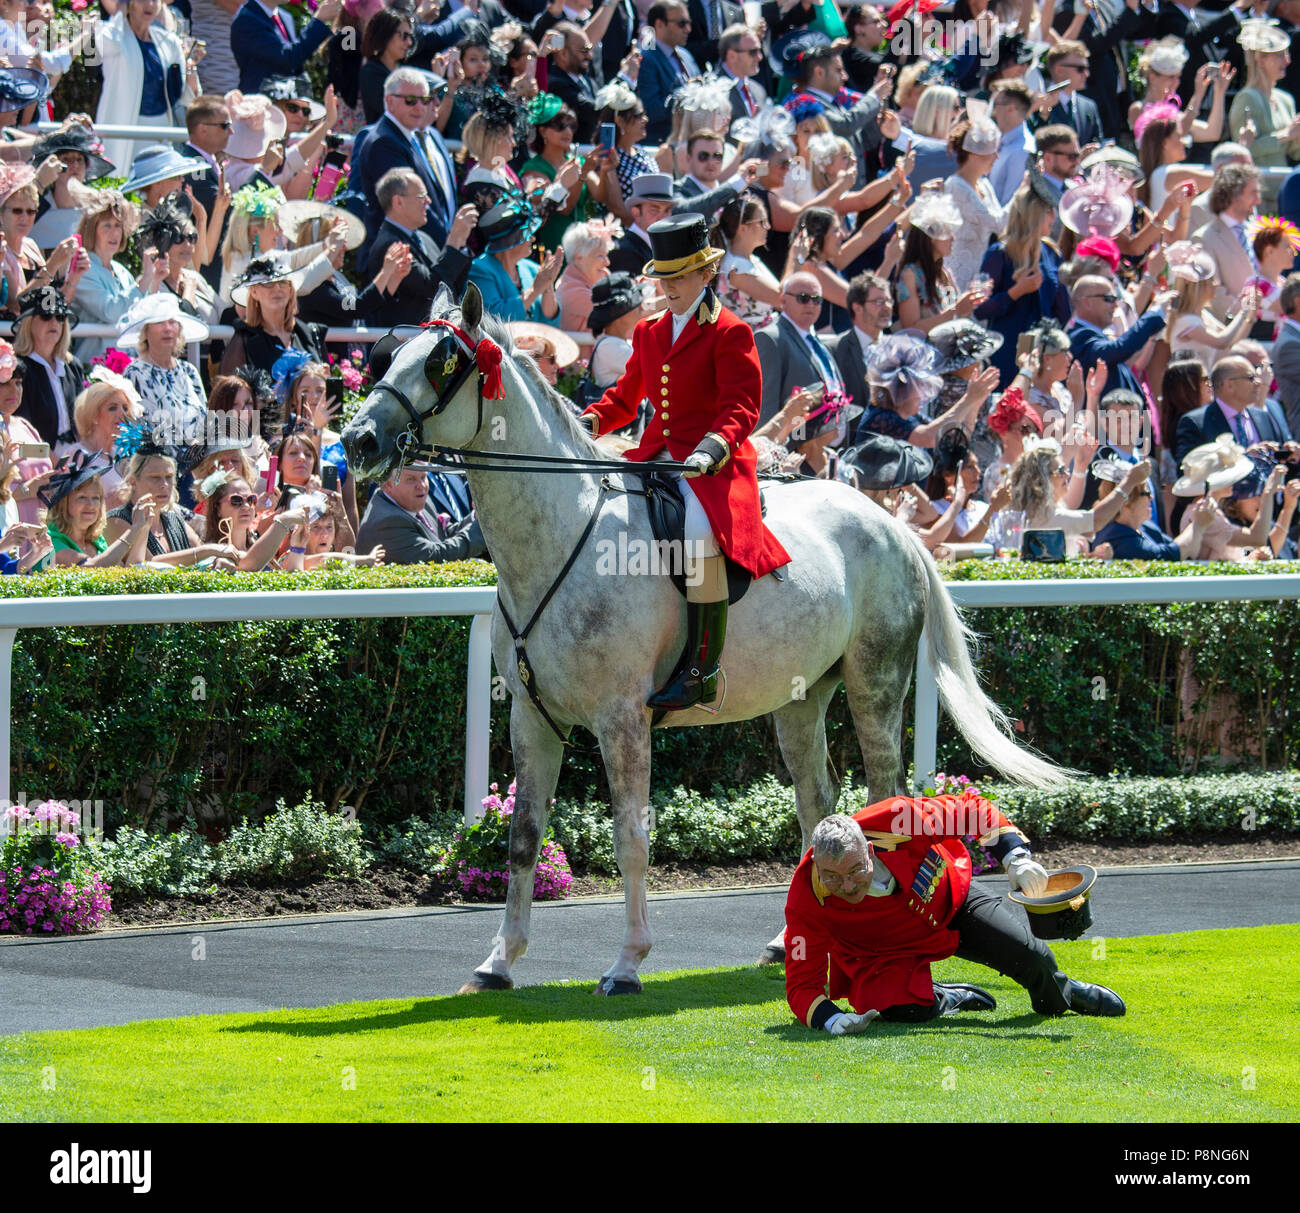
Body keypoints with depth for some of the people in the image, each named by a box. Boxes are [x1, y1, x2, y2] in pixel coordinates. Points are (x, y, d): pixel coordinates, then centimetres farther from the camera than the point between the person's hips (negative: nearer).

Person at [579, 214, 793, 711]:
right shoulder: (649, 333, 18)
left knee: (699, 530, -37)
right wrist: (589, 422, 4)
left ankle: (702, 669, -34)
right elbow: (626, 396, 25)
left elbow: (740, 408, -11)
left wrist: (711, 450, -30)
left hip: (713, 465, -8)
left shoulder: (730, 333, -3)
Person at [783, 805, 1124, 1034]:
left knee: (1030, 957, -7)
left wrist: (1016, 857, -28)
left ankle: (1058, 995, 33)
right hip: (887, 950, -1)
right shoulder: (805, 899, -35)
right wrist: (832, 1020, -52)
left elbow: (970, 809, -18)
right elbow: (802, 984, -31)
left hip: (949, 899, 2)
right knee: (906, 1010, -29)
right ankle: (947, 999, 11)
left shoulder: (900, 819, -36)